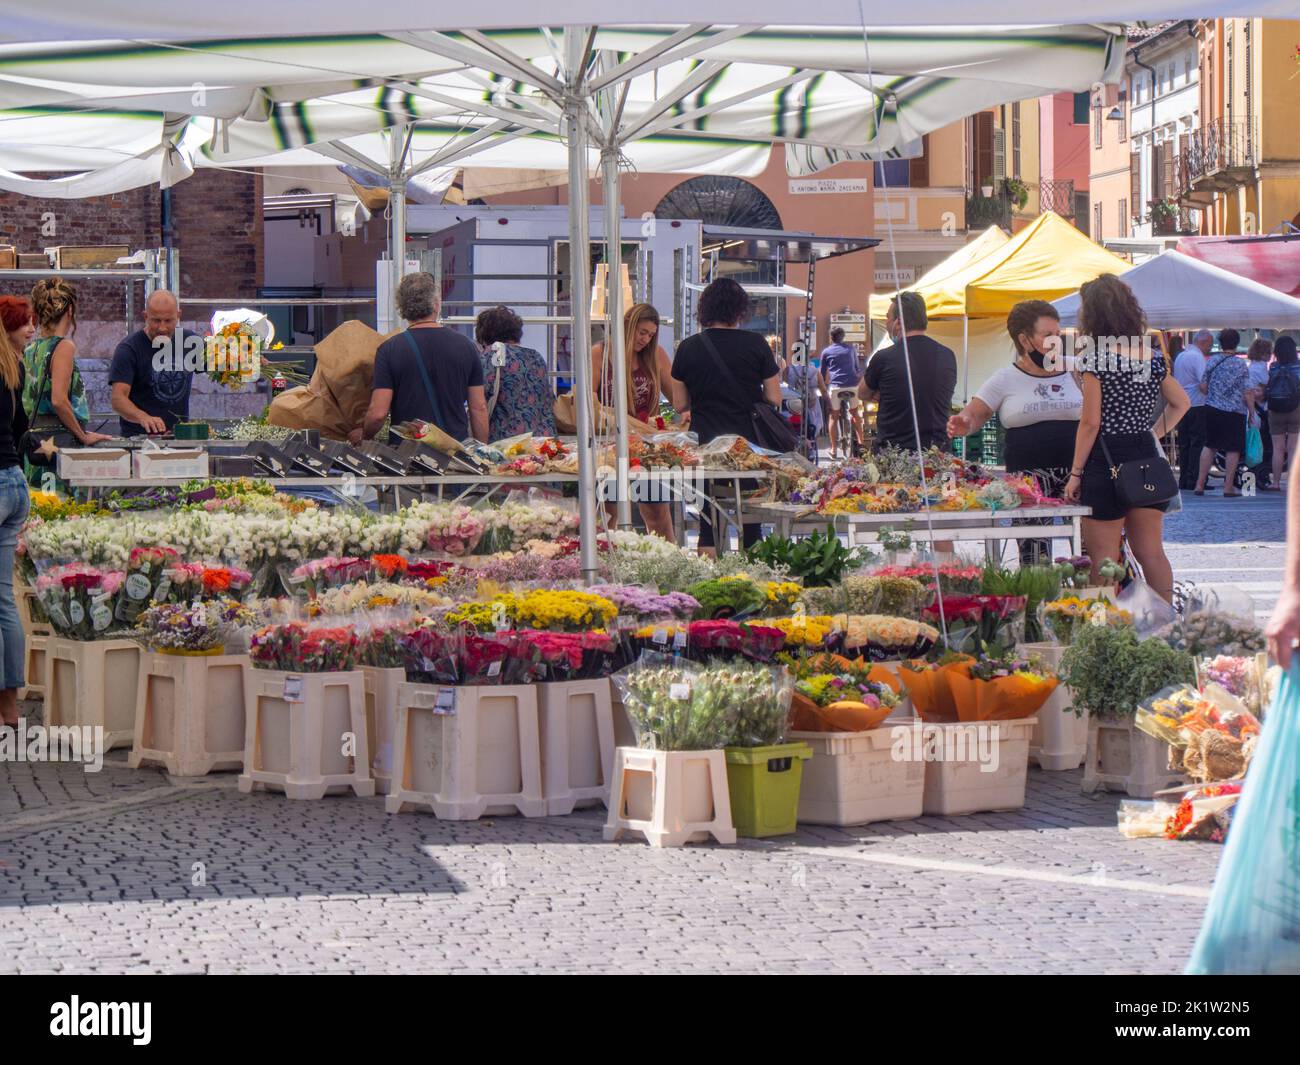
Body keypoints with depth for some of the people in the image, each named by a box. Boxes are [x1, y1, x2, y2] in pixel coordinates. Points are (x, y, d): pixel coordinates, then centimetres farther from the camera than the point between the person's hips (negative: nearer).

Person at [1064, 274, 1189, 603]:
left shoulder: (1094, 359, -10)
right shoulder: (1152, 358, 10)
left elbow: (1091, 422, -13)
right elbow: (1181, 403, 19)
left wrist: (1076, 472, -8)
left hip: (1106, 461, -6)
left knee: (1104, 560, -3)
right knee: (1151, 554, 10)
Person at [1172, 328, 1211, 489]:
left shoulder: (1180, 356, 16)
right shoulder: (1197, 357, -13)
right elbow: (1204, 383, -23)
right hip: (1197, 405, -9)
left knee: (1184, 444, 10)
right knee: (1197, 444, -6)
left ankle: (1183, 481, 12)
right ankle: (1194, 481, -8)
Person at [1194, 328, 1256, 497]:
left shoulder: (1212, 361, 1)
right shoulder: (1240, 364, -11)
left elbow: (1202, 386, 7)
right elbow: (1248, 392, -12)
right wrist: (1251, 413, -2)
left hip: (1212, 409, 4)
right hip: (1234, 412, -4)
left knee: (1209, 446, 14)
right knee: (1233, 450, 4)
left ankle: (1200, 484, 11)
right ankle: (1228, 488, 4)